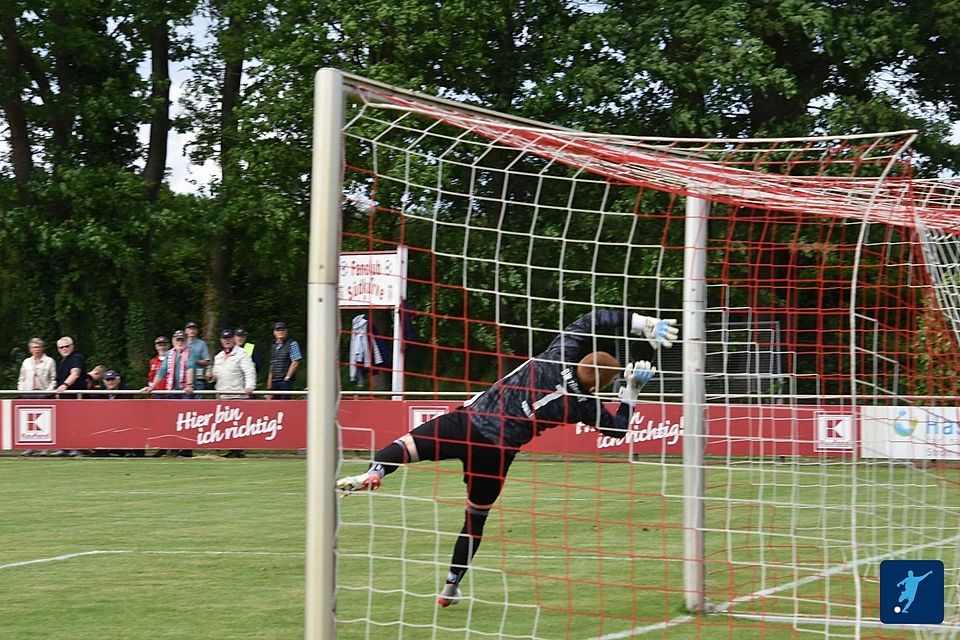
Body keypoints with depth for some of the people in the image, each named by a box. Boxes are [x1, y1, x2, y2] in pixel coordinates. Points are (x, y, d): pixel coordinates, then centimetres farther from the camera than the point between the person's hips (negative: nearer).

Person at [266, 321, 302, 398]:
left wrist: (287, 378, -11)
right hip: (275, 382, 7)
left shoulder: (292, 344, -3)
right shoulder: (274, 346, 19)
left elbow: (295, 363, -9)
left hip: (285, 381, -7)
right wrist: (269, 385, 16)